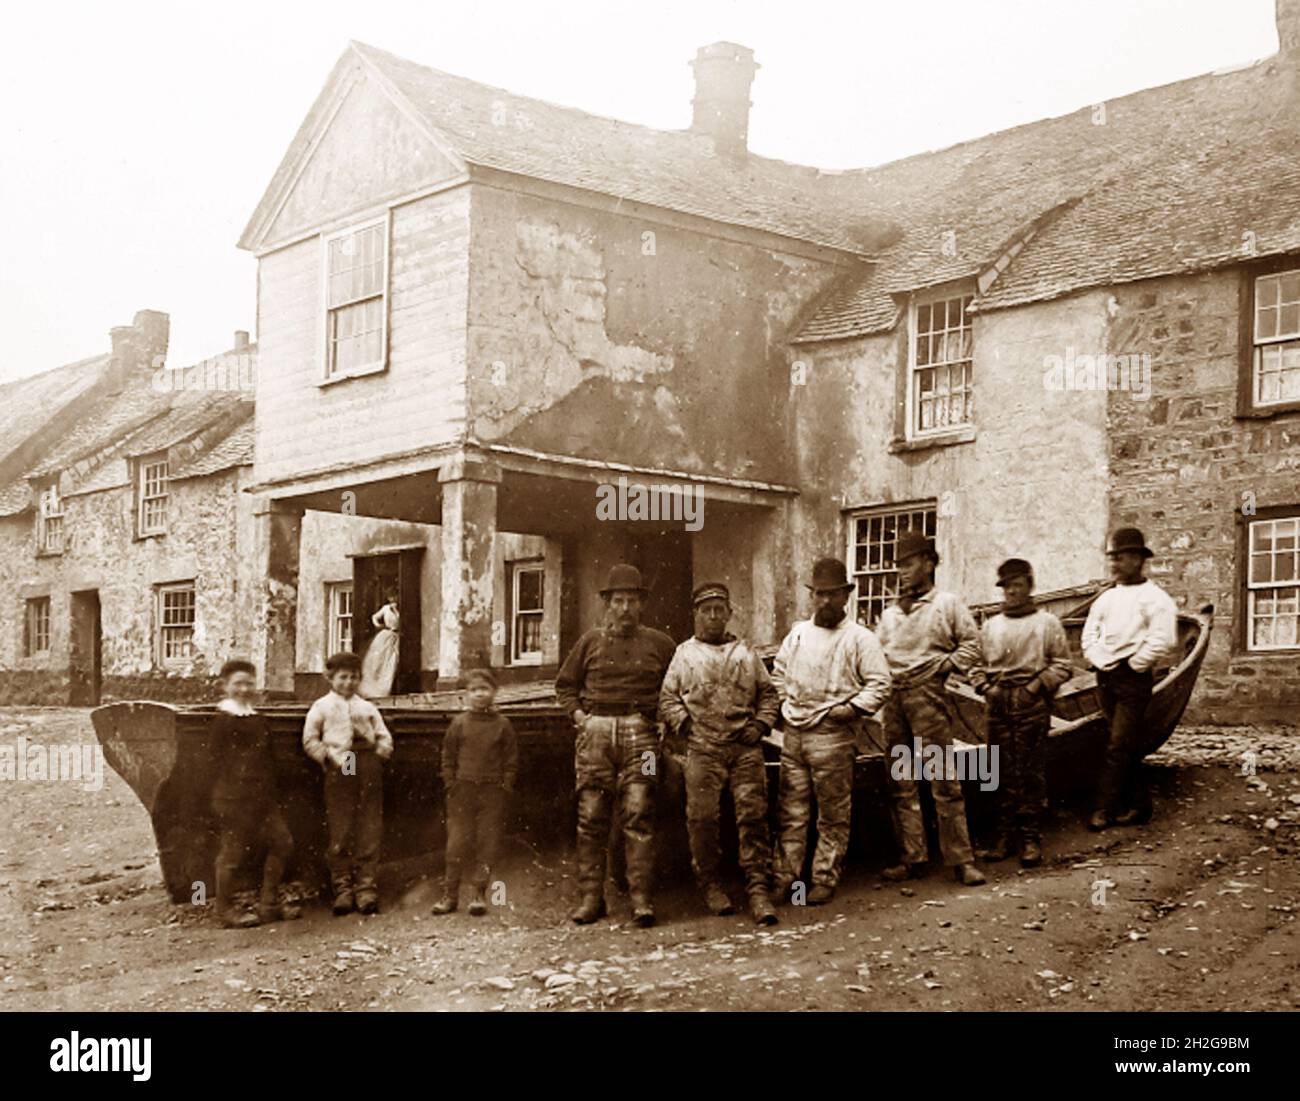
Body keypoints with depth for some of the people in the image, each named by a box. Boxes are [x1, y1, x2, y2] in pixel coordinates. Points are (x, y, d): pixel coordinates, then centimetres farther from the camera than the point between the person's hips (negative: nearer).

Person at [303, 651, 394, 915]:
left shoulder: (367, 707, 18)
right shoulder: (321, 707, 10)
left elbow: (385, 737, 16)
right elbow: (310, 740, 5)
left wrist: (377, 755, -2)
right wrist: (330, 757, -6)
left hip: (368, 768, 2)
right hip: (339, 770, -2)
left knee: (370, 829, -1)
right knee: (340, 831, -3)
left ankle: (366, 886, 3)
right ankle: (342, 887, 4)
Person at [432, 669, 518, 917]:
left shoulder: (502, 724, 2)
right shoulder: (459, 724, 3)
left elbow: (511, 760, 5)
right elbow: (448, 757, 8)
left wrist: (505, 787, -3)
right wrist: (450, 785, 1)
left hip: (492, 792, 0)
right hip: (462, 790, 0)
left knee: (487, 844, 2)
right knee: (457, 843, 1)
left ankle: (479, 894, 9)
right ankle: (450, 894, 8)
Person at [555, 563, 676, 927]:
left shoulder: (659, 644, 10)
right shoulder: (590, 642, 13)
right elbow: (565, 684, 22)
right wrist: (578, 713, 6)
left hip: (640, 733, -1)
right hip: (596, 733, 1)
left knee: (639, 814, -9)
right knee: (591, 815, -1)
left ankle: (641, 898, -9)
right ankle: (591, 897, 4)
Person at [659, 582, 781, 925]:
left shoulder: (746, 654, 18)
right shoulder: (684, 653, 14)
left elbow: (768, 693, 20)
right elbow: (667, 697, 10)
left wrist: (760, 724, 4)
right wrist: (684, 723, -6)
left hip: (745, 746, 1)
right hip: (703, 747, -1)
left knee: (753, 815, -7)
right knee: (703, 817, -4)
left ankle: (757, 887, -5)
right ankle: (709, 884, 11)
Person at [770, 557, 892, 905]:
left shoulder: (859, 638, -2)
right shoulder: (799, 632, 14)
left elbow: (879, 683, -5)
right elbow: (778, 670, 25)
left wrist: (853, 707, -14)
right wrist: (783, 701, 12)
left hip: (832, 736, -5)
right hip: (793, 732, 5)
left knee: (833, 816, 2)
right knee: (790, 811, 7)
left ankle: (825, 880, 10)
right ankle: (786, 877, 13)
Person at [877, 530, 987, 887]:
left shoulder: (947, 604, 4)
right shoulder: (890, 613, 19)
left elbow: (971, 641, 2)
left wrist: (946, 664, -7)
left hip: (927, 695, -6)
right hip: (893, 699, 6)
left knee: (944, 782, -7)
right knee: (901, 785, 6)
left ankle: (961, 860, -4)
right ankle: (913, 857, 12)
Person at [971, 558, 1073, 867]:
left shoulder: (1047, 622, 6)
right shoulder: (991, 625, 17)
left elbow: (1062, 664, 2)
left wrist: (1038, 685, -9)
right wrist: (985, 686, 1)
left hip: (1032, 704, -3)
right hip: (999, 704, 4)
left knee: (1031, 773, -4)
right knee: (1003, 773, 4)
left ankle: (1030, 838, 0)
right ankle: (1004, 835, 9)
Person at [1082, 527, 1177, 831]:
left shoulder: (1154, 598, -6)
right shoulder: (1106, 598, 15)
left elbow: (1162, 641, -16)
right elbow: (1090, 633, 18)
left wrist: (1133, 665, -13)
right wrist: (1097, 659, 2)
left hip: (1133, 680, -7)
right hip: (1106, 678, 7)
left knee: (1119, 746, -9)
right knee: (1128, 746, 11)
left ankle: (1105, 809, -8)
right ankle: (1139, 804, 17)